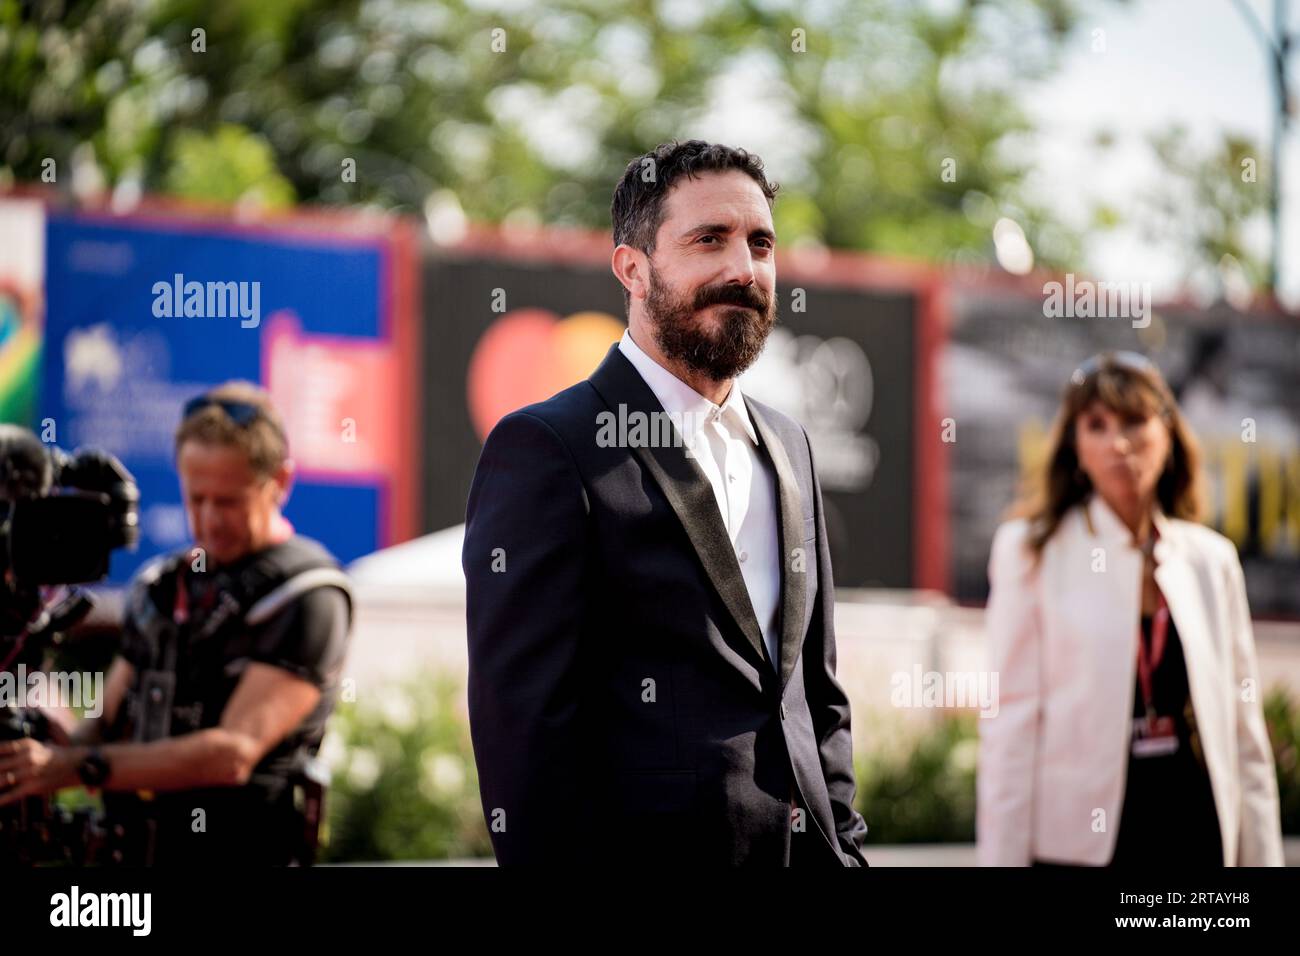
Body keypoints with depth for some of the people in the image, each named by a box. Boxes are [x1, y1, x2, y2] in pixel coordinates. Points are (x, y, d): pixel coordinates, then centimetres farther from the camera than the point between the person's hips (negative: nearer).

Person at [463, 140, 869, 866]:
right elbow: (525, 723, -14)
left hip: (805, 848, 6)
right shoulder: (545, 449, -9)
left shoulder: (787, 448, 13)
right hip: (651, 845, -6)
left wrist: (842, 845, 7)